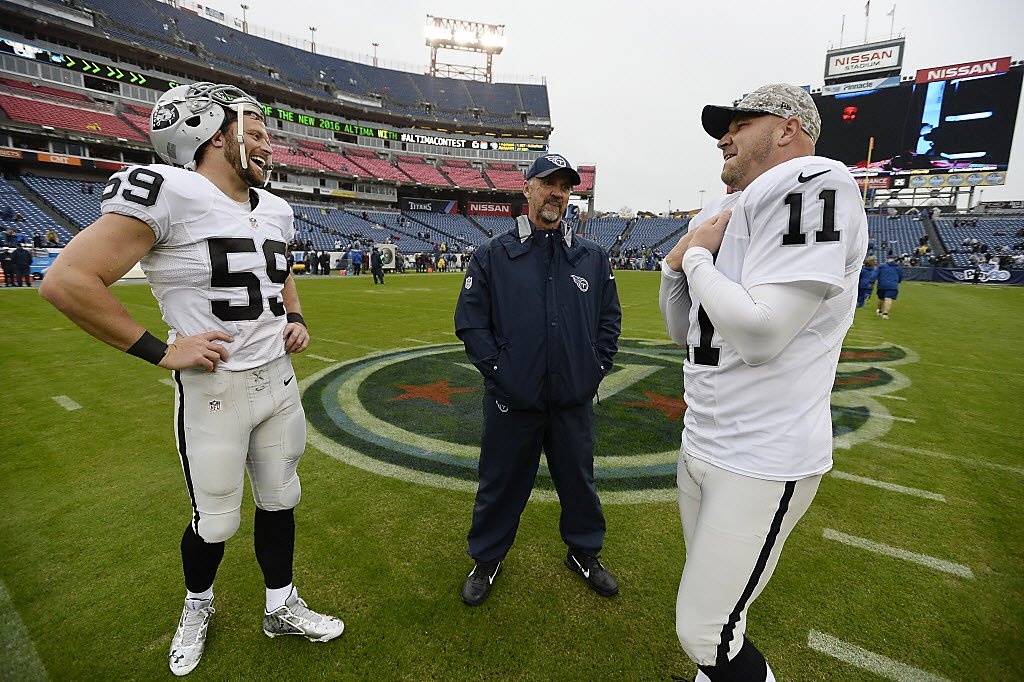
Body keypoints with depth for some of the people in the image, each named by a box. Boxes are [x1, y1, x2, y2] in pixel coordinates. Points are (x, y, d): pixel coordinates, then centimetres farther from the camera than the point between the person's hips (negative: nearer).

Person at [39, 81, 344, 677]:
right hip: (213, 390, -6)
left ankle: (282, 609, 40)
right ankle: (198, 605, 46)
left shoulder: (275, 209, 7)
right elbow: (67, 281, -17)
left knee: (280, 503, 18)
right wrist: (162, 350, -16)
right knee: (216, 523, 13)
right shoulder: (167, 193, -16)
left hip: (279, 378, 6)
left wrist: (296, 320, 7)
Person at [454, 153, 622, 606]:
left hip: (574, 400, 3)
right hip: (512, 401, -2)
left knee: (579, 480, 19)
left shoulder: (592, 257, 7)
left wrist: (596, 369, 1)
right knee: (501, 483, 13)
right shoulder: (493, 255, -2)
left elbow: (610, 319, 11)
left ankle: (584, 553, 44)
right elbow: (470, 320, -3)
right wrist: (496, 371, -10)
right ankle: (487, 559, 37)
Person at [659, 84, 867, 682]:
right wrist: (677, 264, -2)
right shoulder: (721, 215, 11)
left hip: (762, 463, -8)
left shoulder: (815, 184, -16)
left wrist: (698, 256, -12)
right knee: (712, 591, 24)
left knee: (705, 633, 1)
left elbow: (759, 334, -27)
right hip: (700, 446, 8)